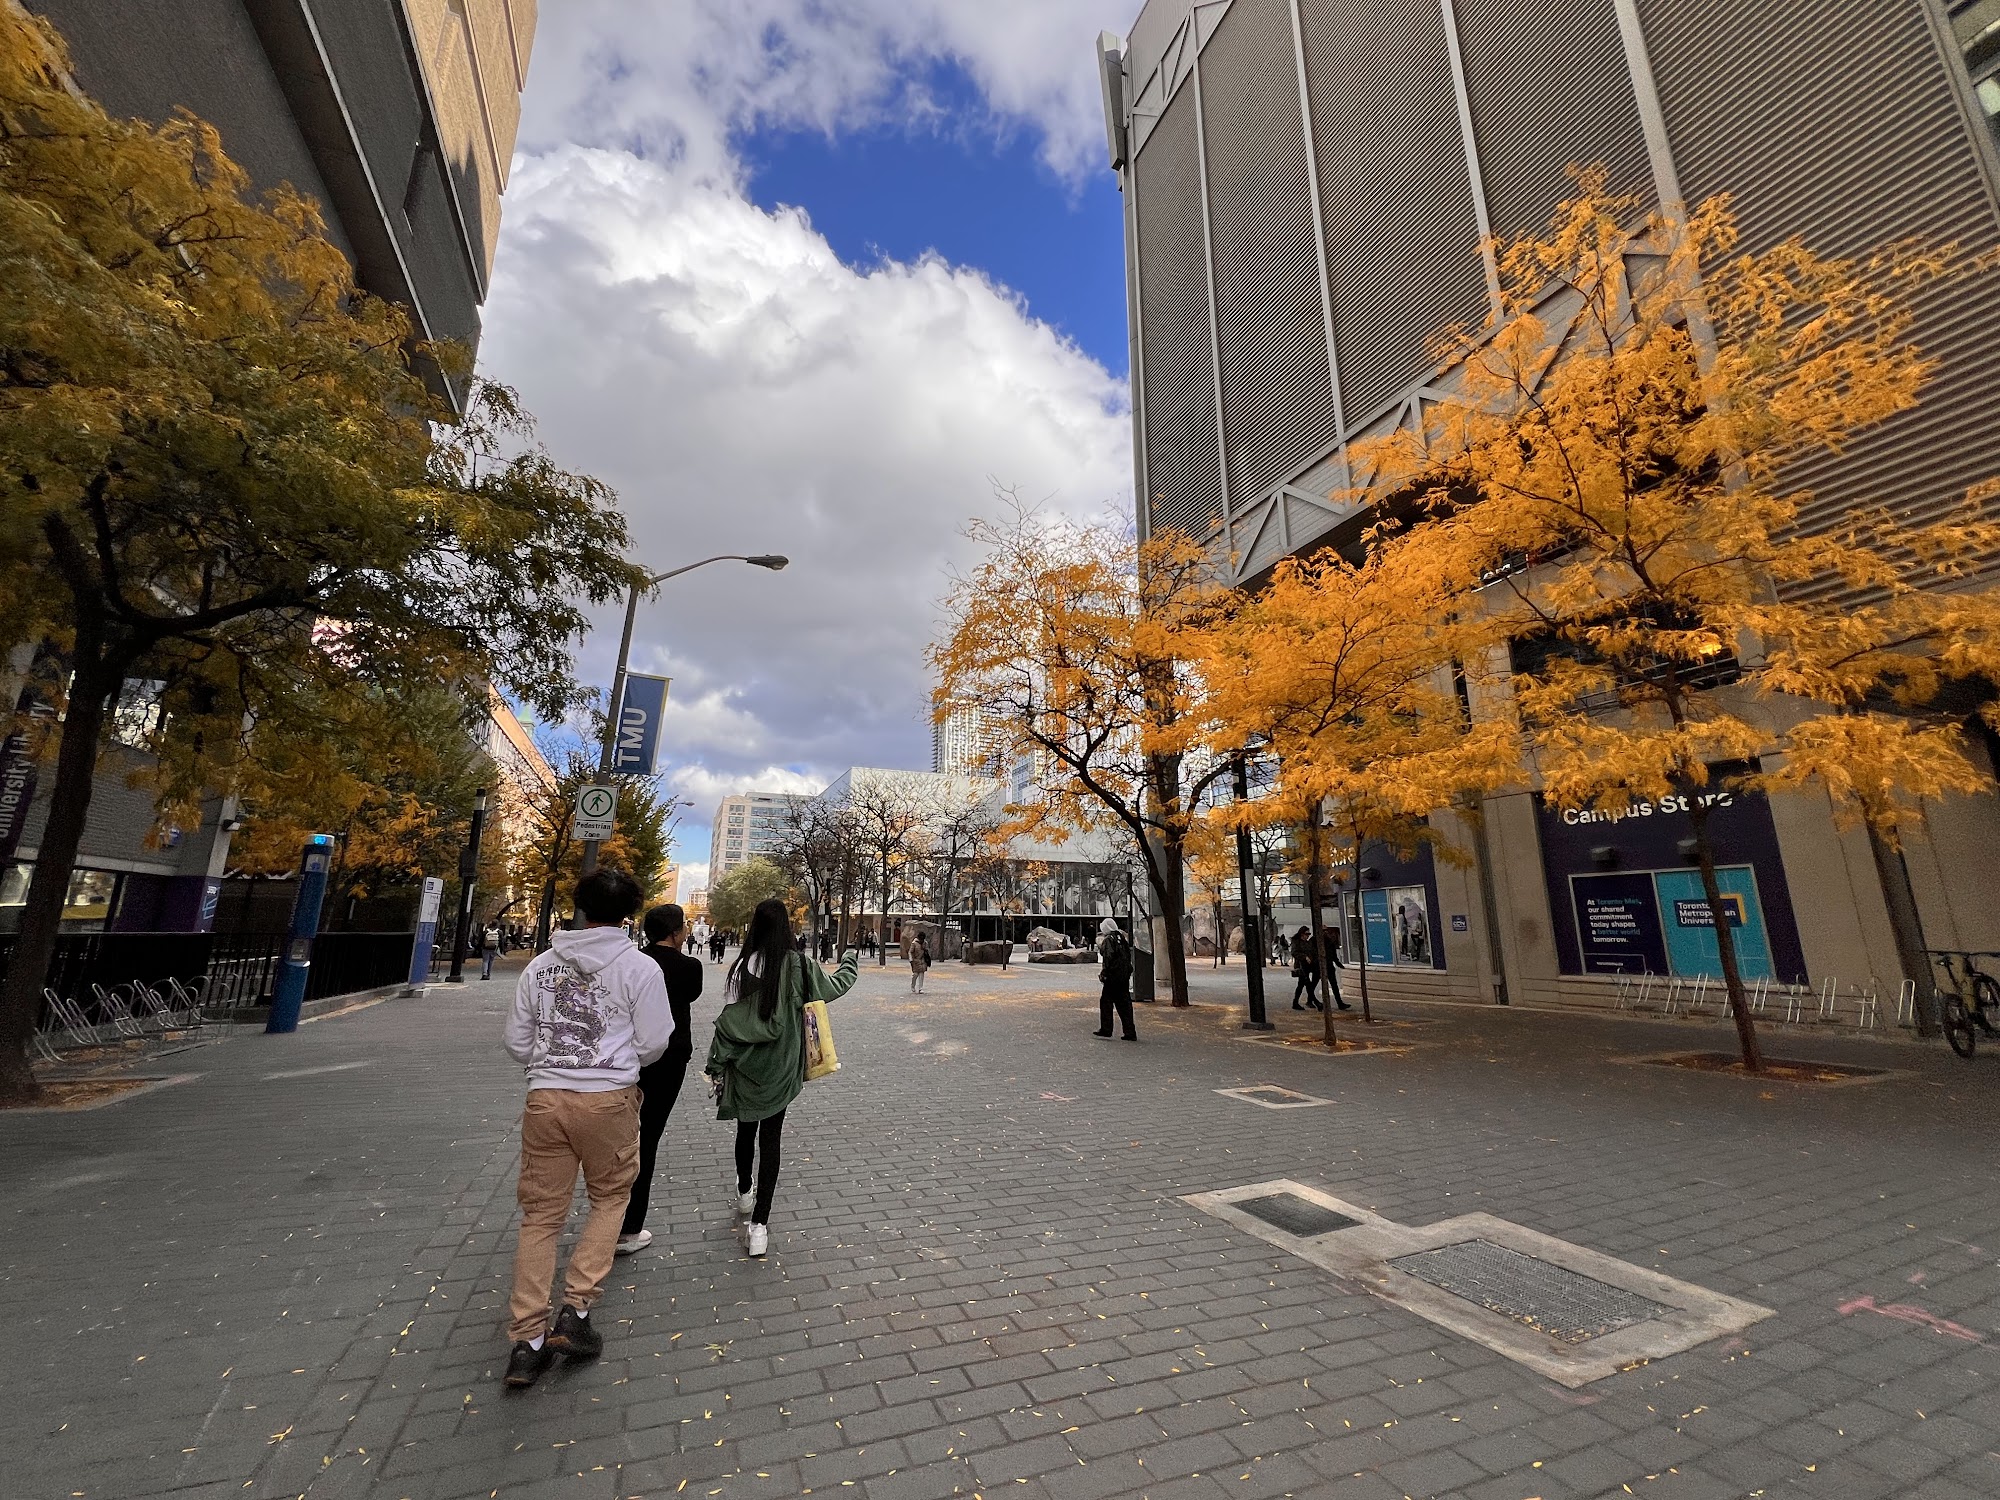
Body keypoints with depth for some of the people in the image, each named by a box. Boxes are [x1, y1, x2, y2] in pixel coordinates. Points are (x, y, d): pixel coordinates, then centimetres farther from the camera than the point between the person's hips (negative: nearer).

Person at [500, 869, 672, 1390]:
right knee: (610, 1198, 18)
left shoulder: (540, 966, 6)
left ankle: (527, 1341, 18)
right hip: (609, 1099, -3)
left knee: (541, 1214, 14)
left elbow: (517, 1043, 10)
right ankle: (575, 1311, 13)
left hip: (545, 1097, 4)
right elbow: (654, 1043, -5)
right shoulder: (640, 967, -7)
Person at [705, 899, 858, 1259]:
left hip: (745, 1066, 1)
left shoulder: (744, 965, -13)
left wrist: (717, 1062, 0)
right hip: (780, 1068, -1)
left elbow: (730, 1018, -11)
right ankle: (759, 1224, 5)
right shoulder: (798, 964, -11)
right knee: (770, 1139, 8)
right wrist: (850, 960, 24)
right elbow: (835, 985, 5)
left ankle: (744, 1193, 45)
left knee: (746, 1130, 23)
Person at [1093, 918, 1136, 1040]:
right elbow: (1129, 955, 17)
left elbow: (1109, 958, -18)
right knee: (1125, 1004, 9)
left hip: (1113, 976, -8)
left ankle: (1106, 1029, 6)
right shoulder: (1121, 938, 13)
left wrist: (1104, 973, -12)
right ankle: (1130, 1033, 9)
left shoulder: (1108, 940, -10)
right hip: (1125, 977, 8)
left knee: (1106, 1002, 4)